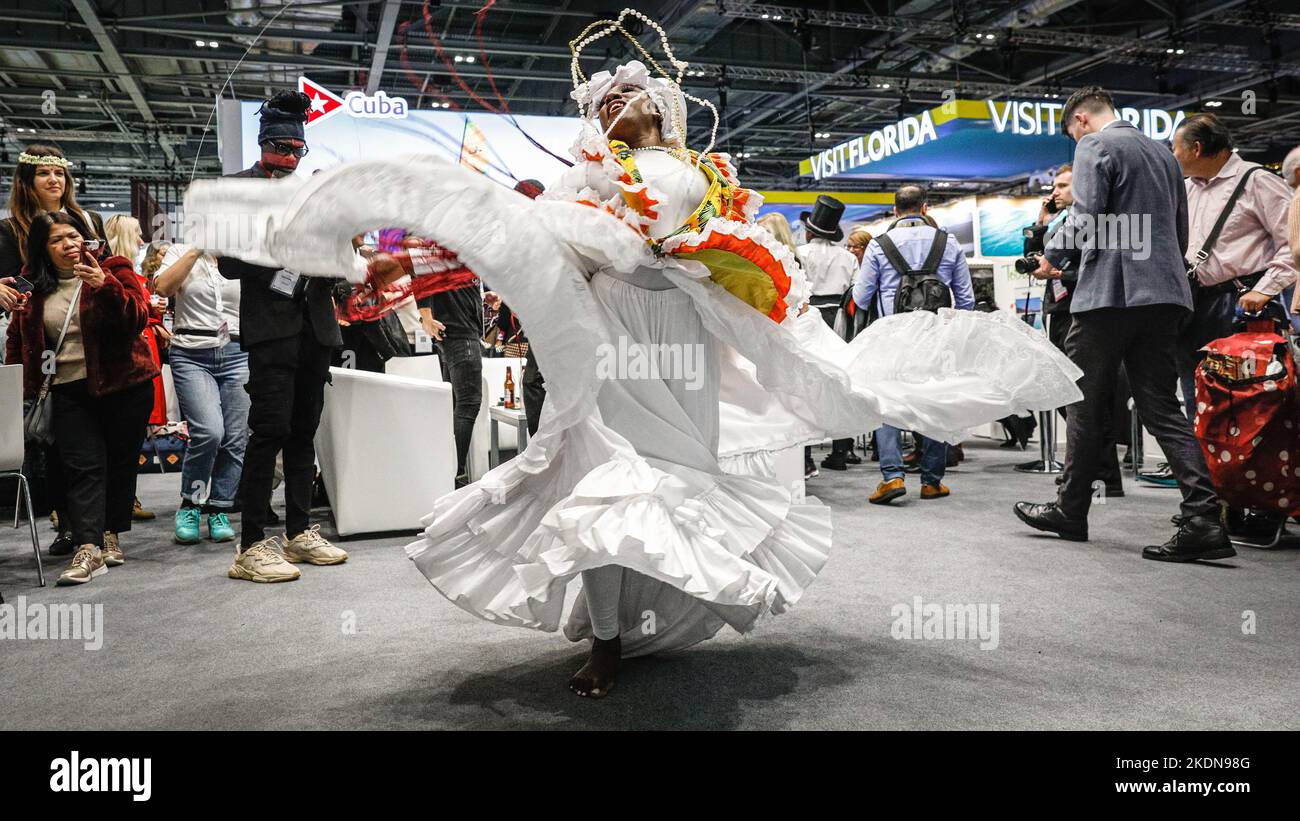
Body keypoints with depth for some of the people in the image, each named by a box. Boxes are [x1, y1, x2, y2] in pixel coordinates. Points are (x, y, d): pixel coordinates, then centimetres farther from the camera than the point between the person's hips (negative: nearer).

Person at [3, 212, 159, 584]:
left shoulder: (114, 270, -2)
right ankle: (88, 549, -15)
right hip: (71, 392, 2)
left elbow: (139, 317, -16)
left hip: (124, 385, -2)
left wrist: (106, 286, -31)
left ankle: (111, 536, 22)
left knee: (120, 461, 7)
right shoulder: (35, 289, 8)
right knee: (83, 466, -8)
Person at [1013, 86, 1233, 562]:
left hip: (1109, 291, -7)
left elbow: (1085, 222, -13)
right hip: (1165, 295, 7)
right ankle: (1203, 519, -7)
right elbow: (1180, 232, 24)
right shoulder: (1161, 151, 21)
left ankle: (1071, 511, 15)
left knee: (1086, 406, 4)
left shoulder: (1094, 146, -3)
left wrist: (1053, 257, 4)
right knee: (1161, 406, 4)